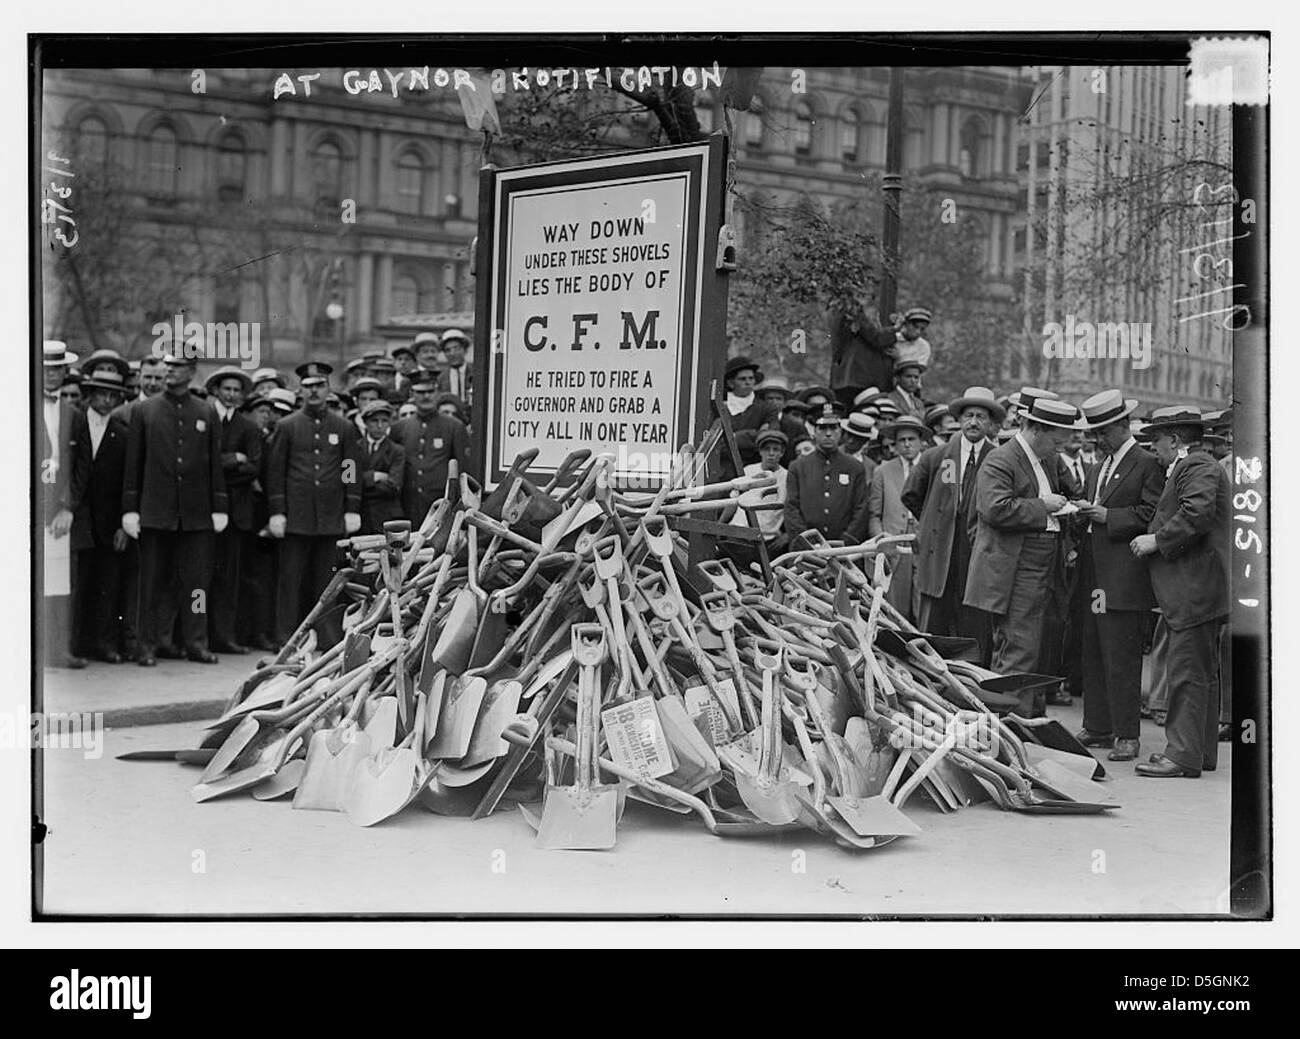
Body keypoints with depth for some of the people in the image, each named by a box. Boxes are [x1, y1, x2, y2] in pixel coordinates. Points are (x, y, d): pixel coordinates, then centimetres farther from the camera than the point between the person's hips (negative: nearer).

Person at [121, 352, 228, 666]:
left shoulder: (205, 413, 9)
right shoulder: (143, 411, 6)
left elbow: (215, 463, 10)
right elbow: (133, 463, 5)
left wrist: (219, 507, 4)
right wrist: (129, 508, -1)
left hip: (196, 512, 1)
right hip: (155, 510, -1)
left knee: (196, 579, 1)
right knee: (155, 580, 2)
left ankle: (196, 642, 7)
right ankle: (150, 643, 8)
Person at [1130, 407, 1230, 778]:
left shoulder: (1197, 468, -12)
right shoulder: (1190, 467, 23)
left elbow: (1197, 514, -25)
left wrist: (1156, 540, -17)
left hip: (1195, 590, -11)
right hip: (1194, 591, 11)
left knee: (1186, 673, -10)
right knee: (1202, 674, 14)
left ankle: (1183, 755, -9)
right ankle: (1202, 752, 20)